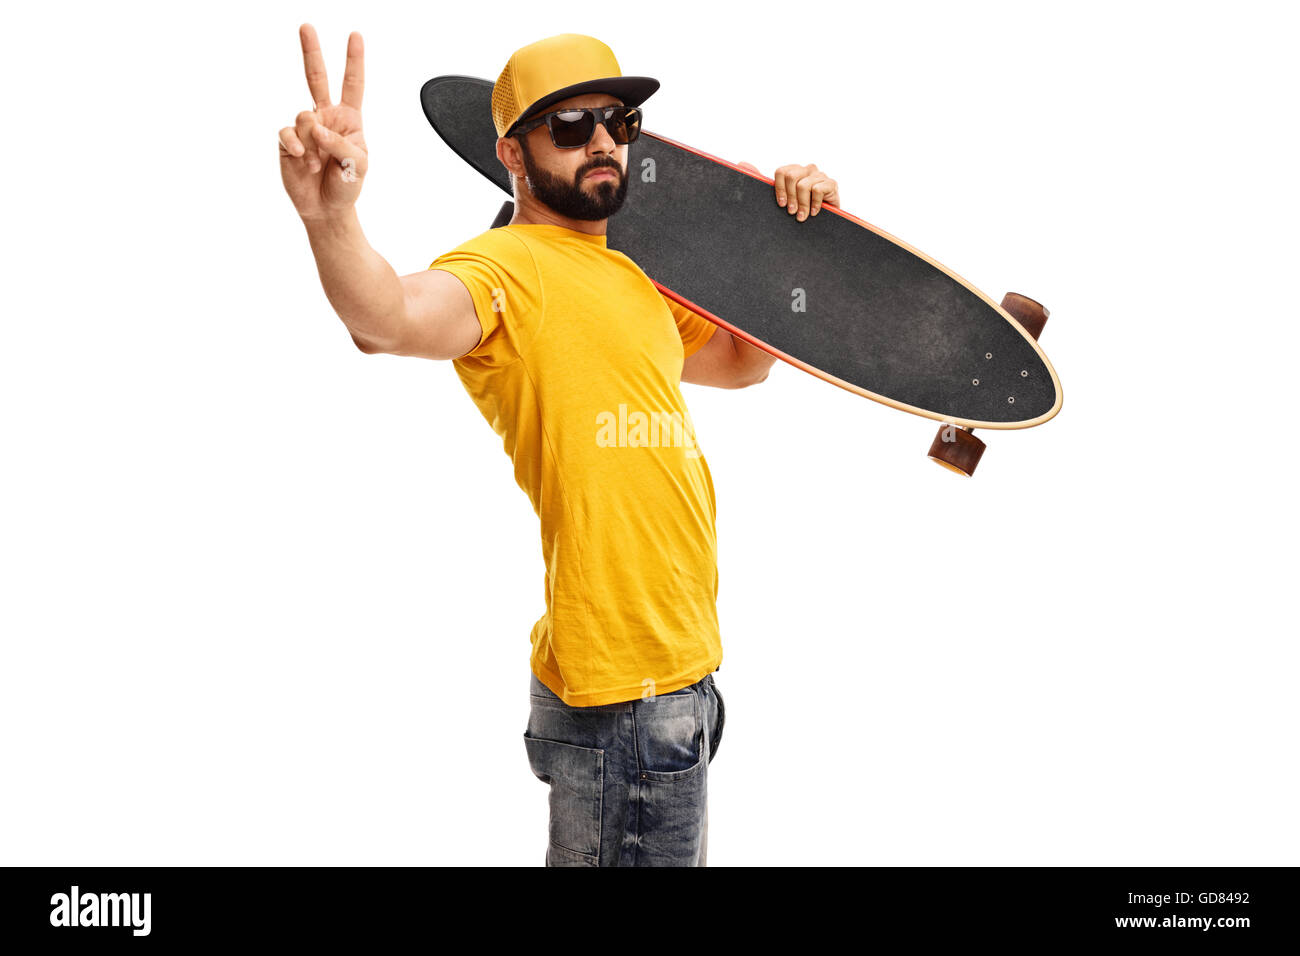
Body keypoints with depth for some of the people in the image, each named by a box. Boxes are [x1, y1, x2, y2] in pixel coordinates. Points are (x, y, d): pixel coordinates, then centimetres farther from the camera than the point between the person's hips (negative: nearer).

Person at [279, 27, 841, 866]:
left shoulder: (630, 274, 16)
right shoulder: (509, 266, -12)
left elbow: (741, 360, 29)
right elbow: (391, 320, -34)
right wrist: (333, 220, -55)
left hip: (680, 665, 9)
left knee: (680, 853, 21)